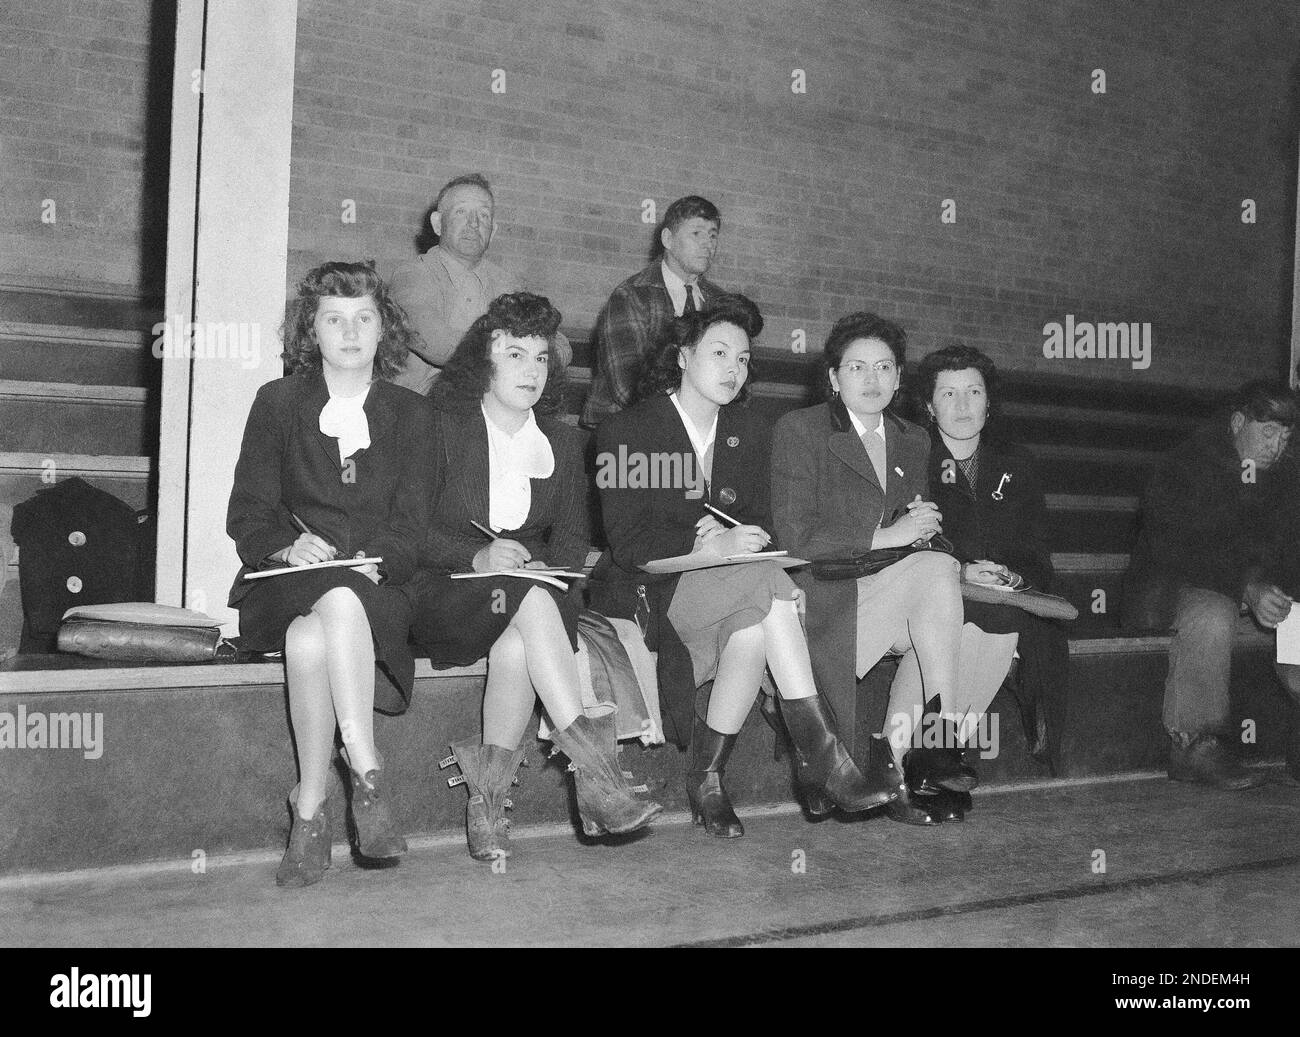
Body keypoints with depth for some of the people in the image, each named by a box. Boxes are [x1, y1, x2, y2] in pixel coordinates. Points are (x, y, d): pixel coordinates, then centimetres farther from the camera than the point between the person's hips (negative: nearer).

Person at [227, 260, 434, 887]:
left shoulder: (409, 415, 16)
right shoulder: (278, 402, 14)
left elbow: (409, 525, 5)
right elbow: (247, 516, 7)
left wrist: (374, 559, -17)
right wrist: (290, 546, -15)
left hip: (375, 586, 0)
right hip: (285, 585, 0)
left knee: (310, 636, -36)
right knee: (337, 602, -37)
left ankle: (311, 807, -32)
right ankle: (368, 777, -34)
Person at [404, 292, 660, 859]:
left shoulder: (563, 441, 16)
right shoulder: (443, 427, 2)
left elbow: (572, 538, 12)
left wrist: (545, 567, -11)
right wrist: (477, 555, -20)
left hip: (531, 592, 3)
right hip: (444, 595, -3)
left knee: (518, 644, -35)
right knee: (531, 602, -35)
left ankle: (487, 799, -27)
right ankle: (597, 779, -41)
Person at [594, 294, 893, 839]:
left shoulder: (747, 432, 15)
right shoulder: (625, 432, -3)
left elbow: (760, 525, 11)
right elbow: (627, 544, -13)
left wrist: (744, 542, -13)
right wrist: (709, 544, -25)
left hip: (734, 586, 5)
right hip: (654, 591, -5)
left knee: (753, 624, -33)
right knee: (767, 584, -33)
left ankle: (707, 774, -26)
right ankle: (821, 757, -35)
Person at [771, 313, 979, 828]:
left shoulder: (914, 441, 20)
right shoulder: (798, 429, 0)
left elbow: (922, 532, 18)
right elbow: (795, 535, -12)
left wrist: (925, 526, -7)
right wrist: (889, 535, -16)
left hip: (897, 593, 7)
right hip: (825, 597, -7)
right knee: (936, 571, -27)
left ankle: (897, 752, -18)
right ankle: (941, 738, -22)